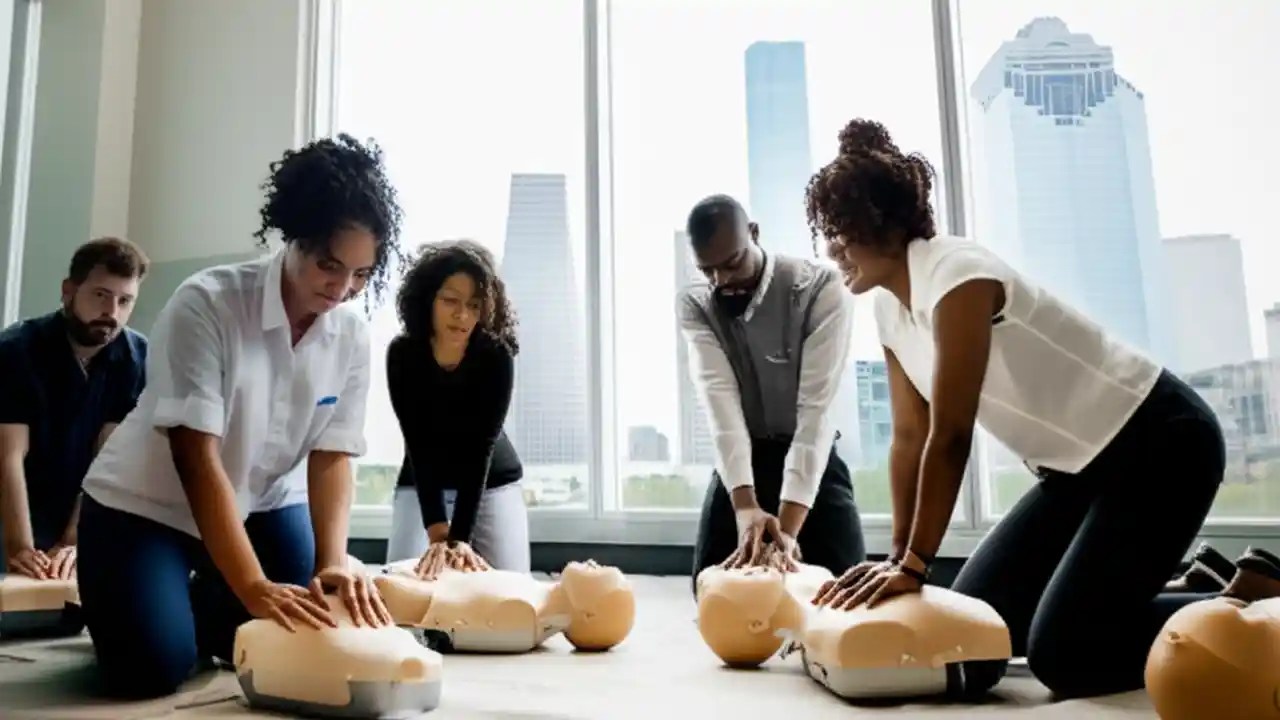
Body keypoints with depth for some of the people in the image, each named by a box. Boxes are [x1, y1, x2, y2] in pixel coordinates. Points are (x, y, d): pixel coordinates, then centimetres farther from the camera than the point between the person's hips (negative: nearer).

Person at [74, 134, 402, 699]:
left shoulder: (352, 335, -12)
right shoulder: (206, 304, -27)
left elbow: (331, 457, -12)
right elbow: (196, 458, -29)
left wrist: (333, 562, -29)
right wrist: (253, 587, -35)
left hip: (261, 504, 4)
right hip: (146, 504, -4)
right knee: (153, 669, -19)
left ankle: (200, 610, 21)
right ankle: (168, 607, 16)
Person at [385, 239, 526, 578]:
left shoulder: (496, 356, -23)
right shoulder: (402, 355, -20)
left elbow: (482, 446, -29)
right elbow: (419, 444, -28)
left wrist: (460, 537, -39)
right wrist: (438, 534, -39)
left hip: (492, 482, 0)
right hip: (421, 484, 1)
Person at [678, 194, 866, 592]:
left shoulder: (821, 288, -21)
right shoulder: (694, 304, -11)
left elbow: (815, 406, -28)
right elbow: (718, 399, -24)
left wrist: (789, 523, -38)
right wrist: (745, 503, -39)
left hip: (812, 459, -2)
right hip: (739, 463, 3)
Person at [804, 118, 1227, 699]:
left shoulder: (956, 274, -23)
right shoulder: (889, 309, 3)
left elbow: (950, 436, -26)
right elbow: (909, 438, 4)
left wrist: (914, 565, -23)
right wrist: (899, 559, 1)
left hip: (1158, 444, -9)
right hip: (1081, 465, 9)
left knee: (1063, 653, -17)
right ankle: (1212, 597, 17)